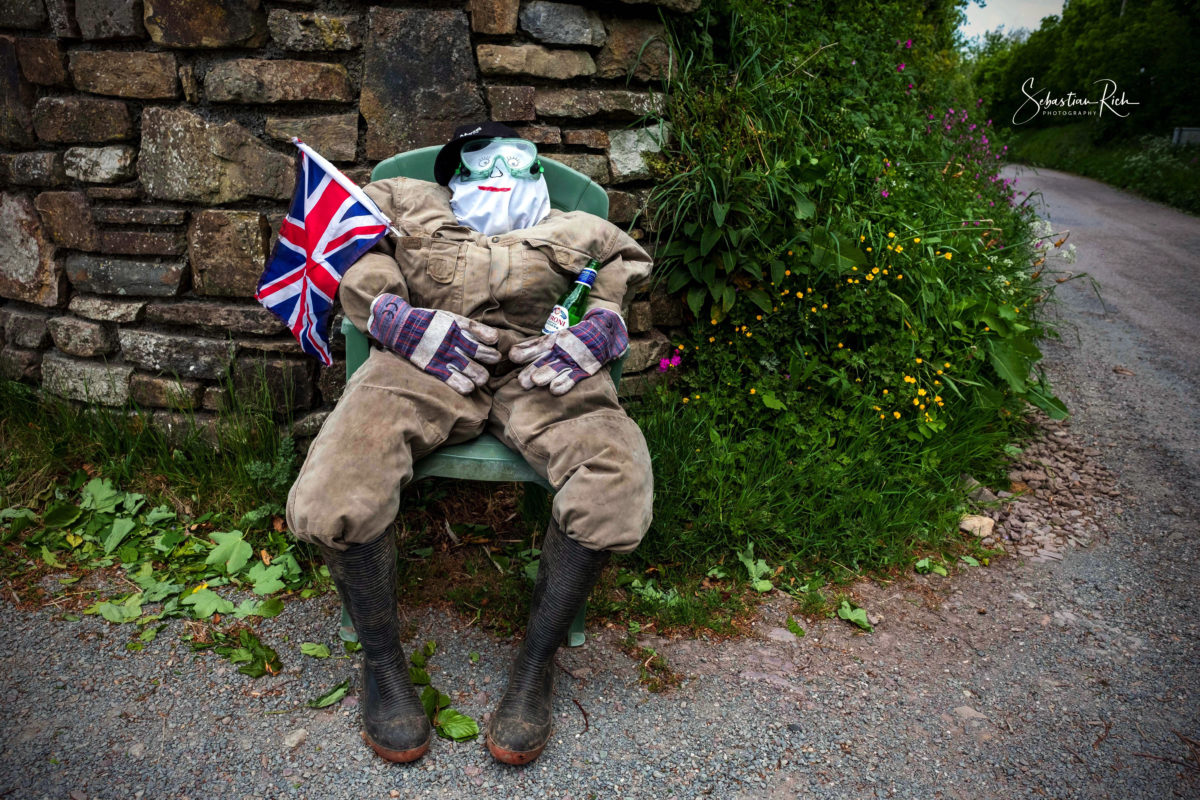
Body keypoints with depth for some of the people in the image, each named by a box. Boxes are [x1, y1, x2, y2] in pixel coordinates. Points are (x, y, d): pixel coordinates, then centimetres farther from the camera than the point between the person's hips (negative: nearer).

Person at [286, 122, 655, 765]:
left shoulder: (575, 232, 35)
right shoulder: (405, 203, 32)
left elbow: (626, 271, 22)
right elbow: (348, 262, 17)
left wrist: (601, 327, -2)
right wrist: (396, 316, -5)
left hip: (539, 366, 1)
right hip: (422, 360, 0)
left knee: (616, 478, -30)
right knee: (331, 500, -28)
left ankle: (535, 663, -8)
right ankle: (382, 661, 0)